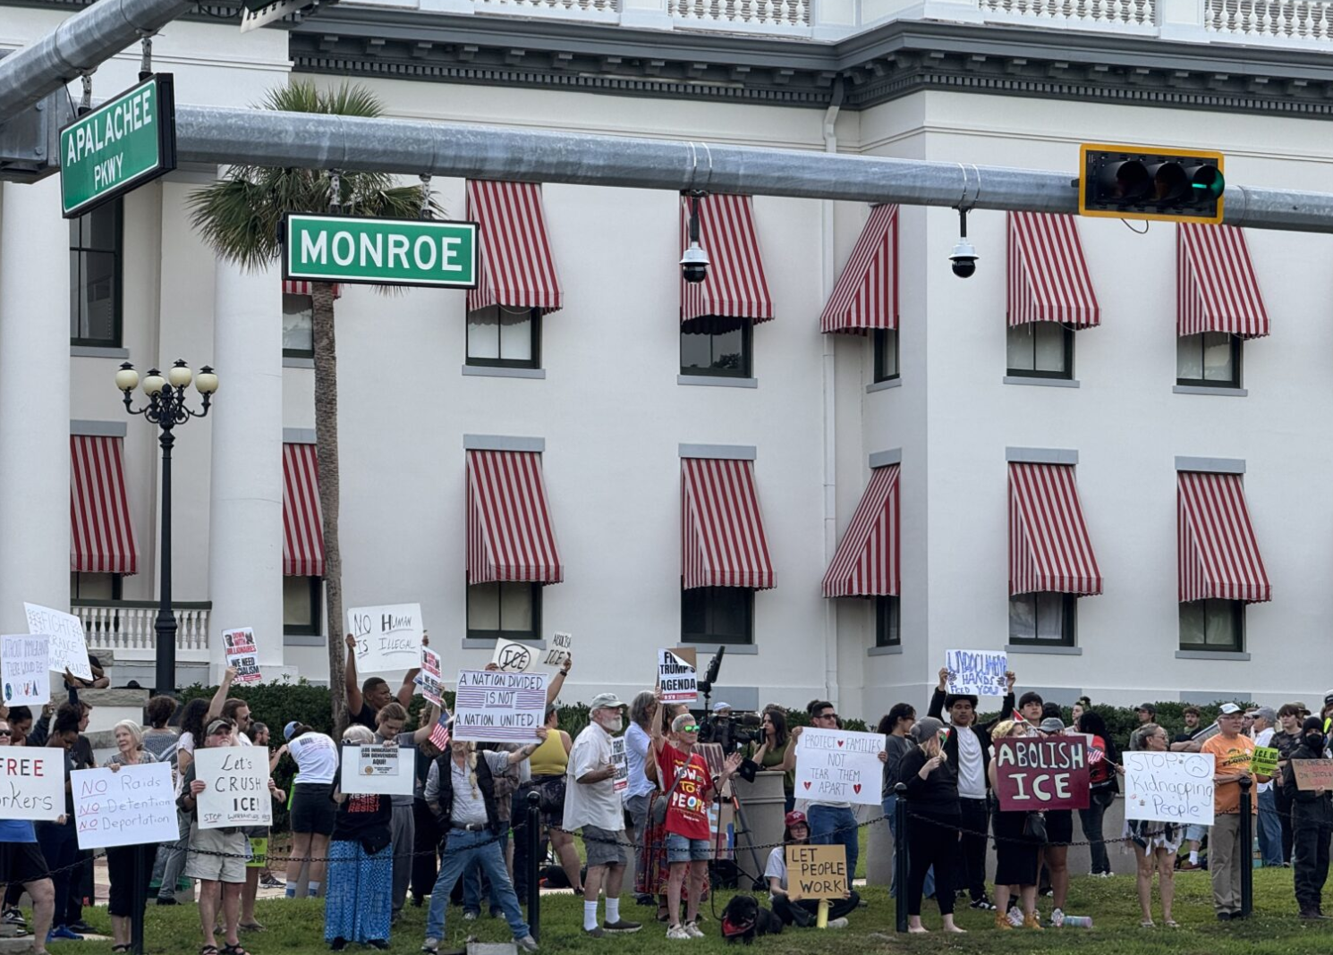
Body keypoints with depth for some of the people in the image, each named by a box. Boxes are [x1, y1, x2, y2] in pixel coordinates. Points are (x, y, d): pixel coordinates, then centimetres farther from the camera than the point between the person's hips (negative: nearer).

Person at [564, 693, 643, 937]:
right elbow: (582, 775, -26)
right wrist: (603, 774, -41)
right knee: (598, 866, -16)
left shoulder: (604, 738, 20)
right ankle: (590, 924, -18)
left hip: (611, 814, 11)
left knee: (618, 864, 12)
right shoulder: (590, 739, -14)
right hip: (595, 815, -11)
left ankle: (612, 919, 22)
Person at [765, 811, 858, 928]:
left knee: (852, 897, -18)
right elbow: (774, 888, -7)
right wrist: (786, 893, -32)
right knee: (780, 901, -40)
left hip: (812, 902, 4)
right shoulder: (778, 853, 2)